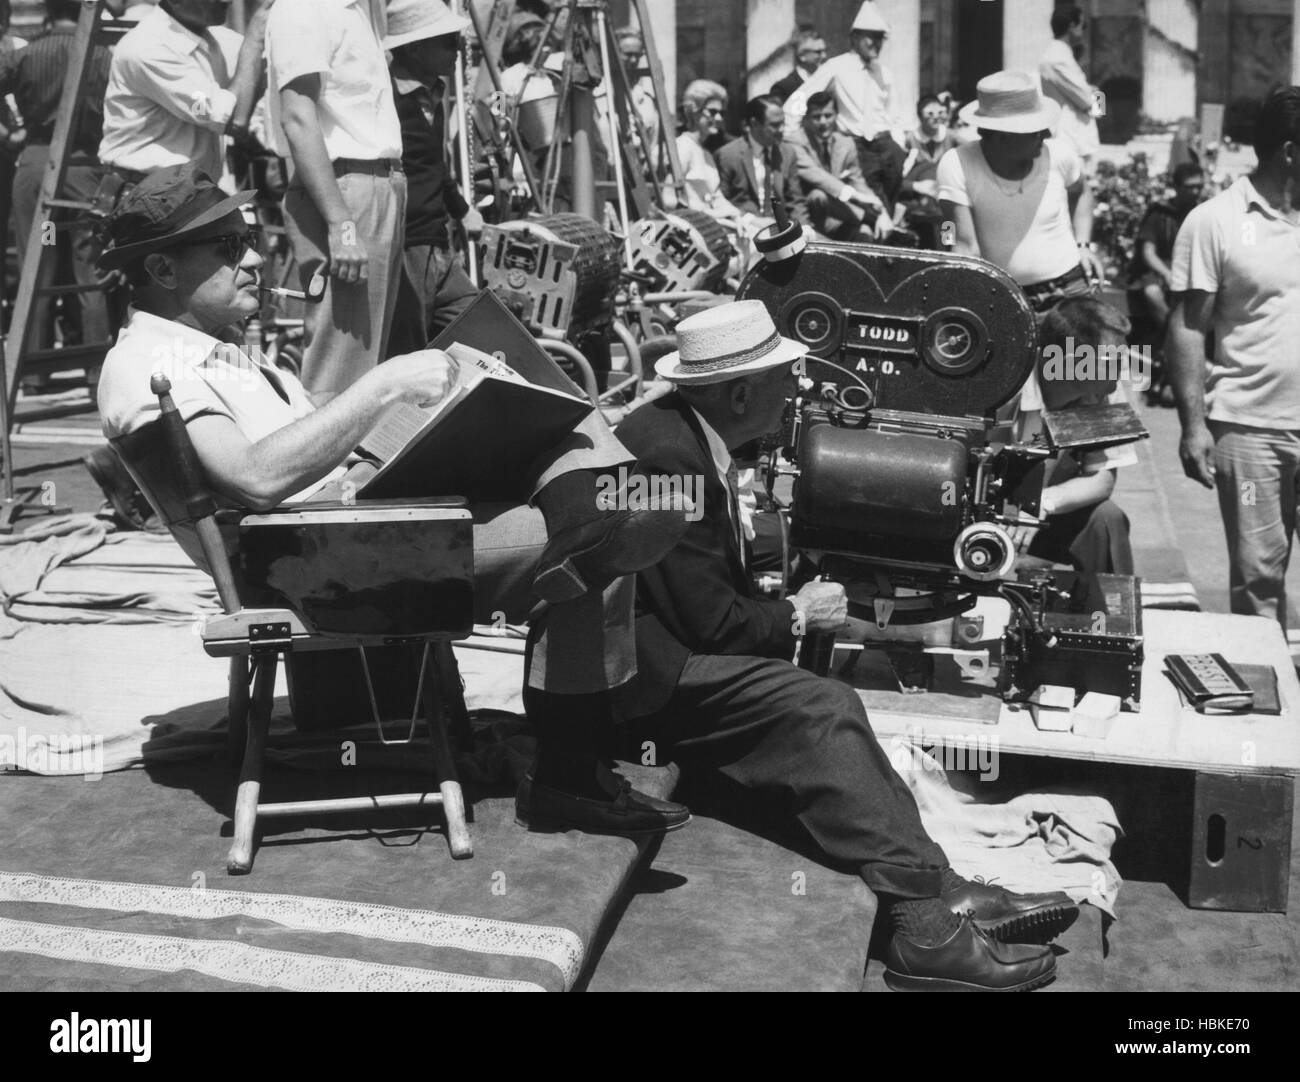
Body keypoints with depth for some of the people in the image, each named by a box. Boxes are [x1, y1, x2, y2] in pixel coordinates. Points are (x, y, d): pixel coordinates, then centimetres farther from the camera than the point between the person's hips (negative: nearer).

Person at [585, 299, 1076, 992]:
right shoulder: (667, 456, -22)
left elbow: (714, 590, 14)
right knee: (818, 711, -23)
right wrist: (796, 615, -5)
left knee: (828, 703, -7)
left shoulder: (684, 432, 9)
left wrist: (783, 609, -2)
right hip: (636, 670, -10)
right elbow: (709, 623, -21)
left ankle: (934, 891, -13)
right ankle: (927, 925, -21)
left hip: (659, 642, 10)